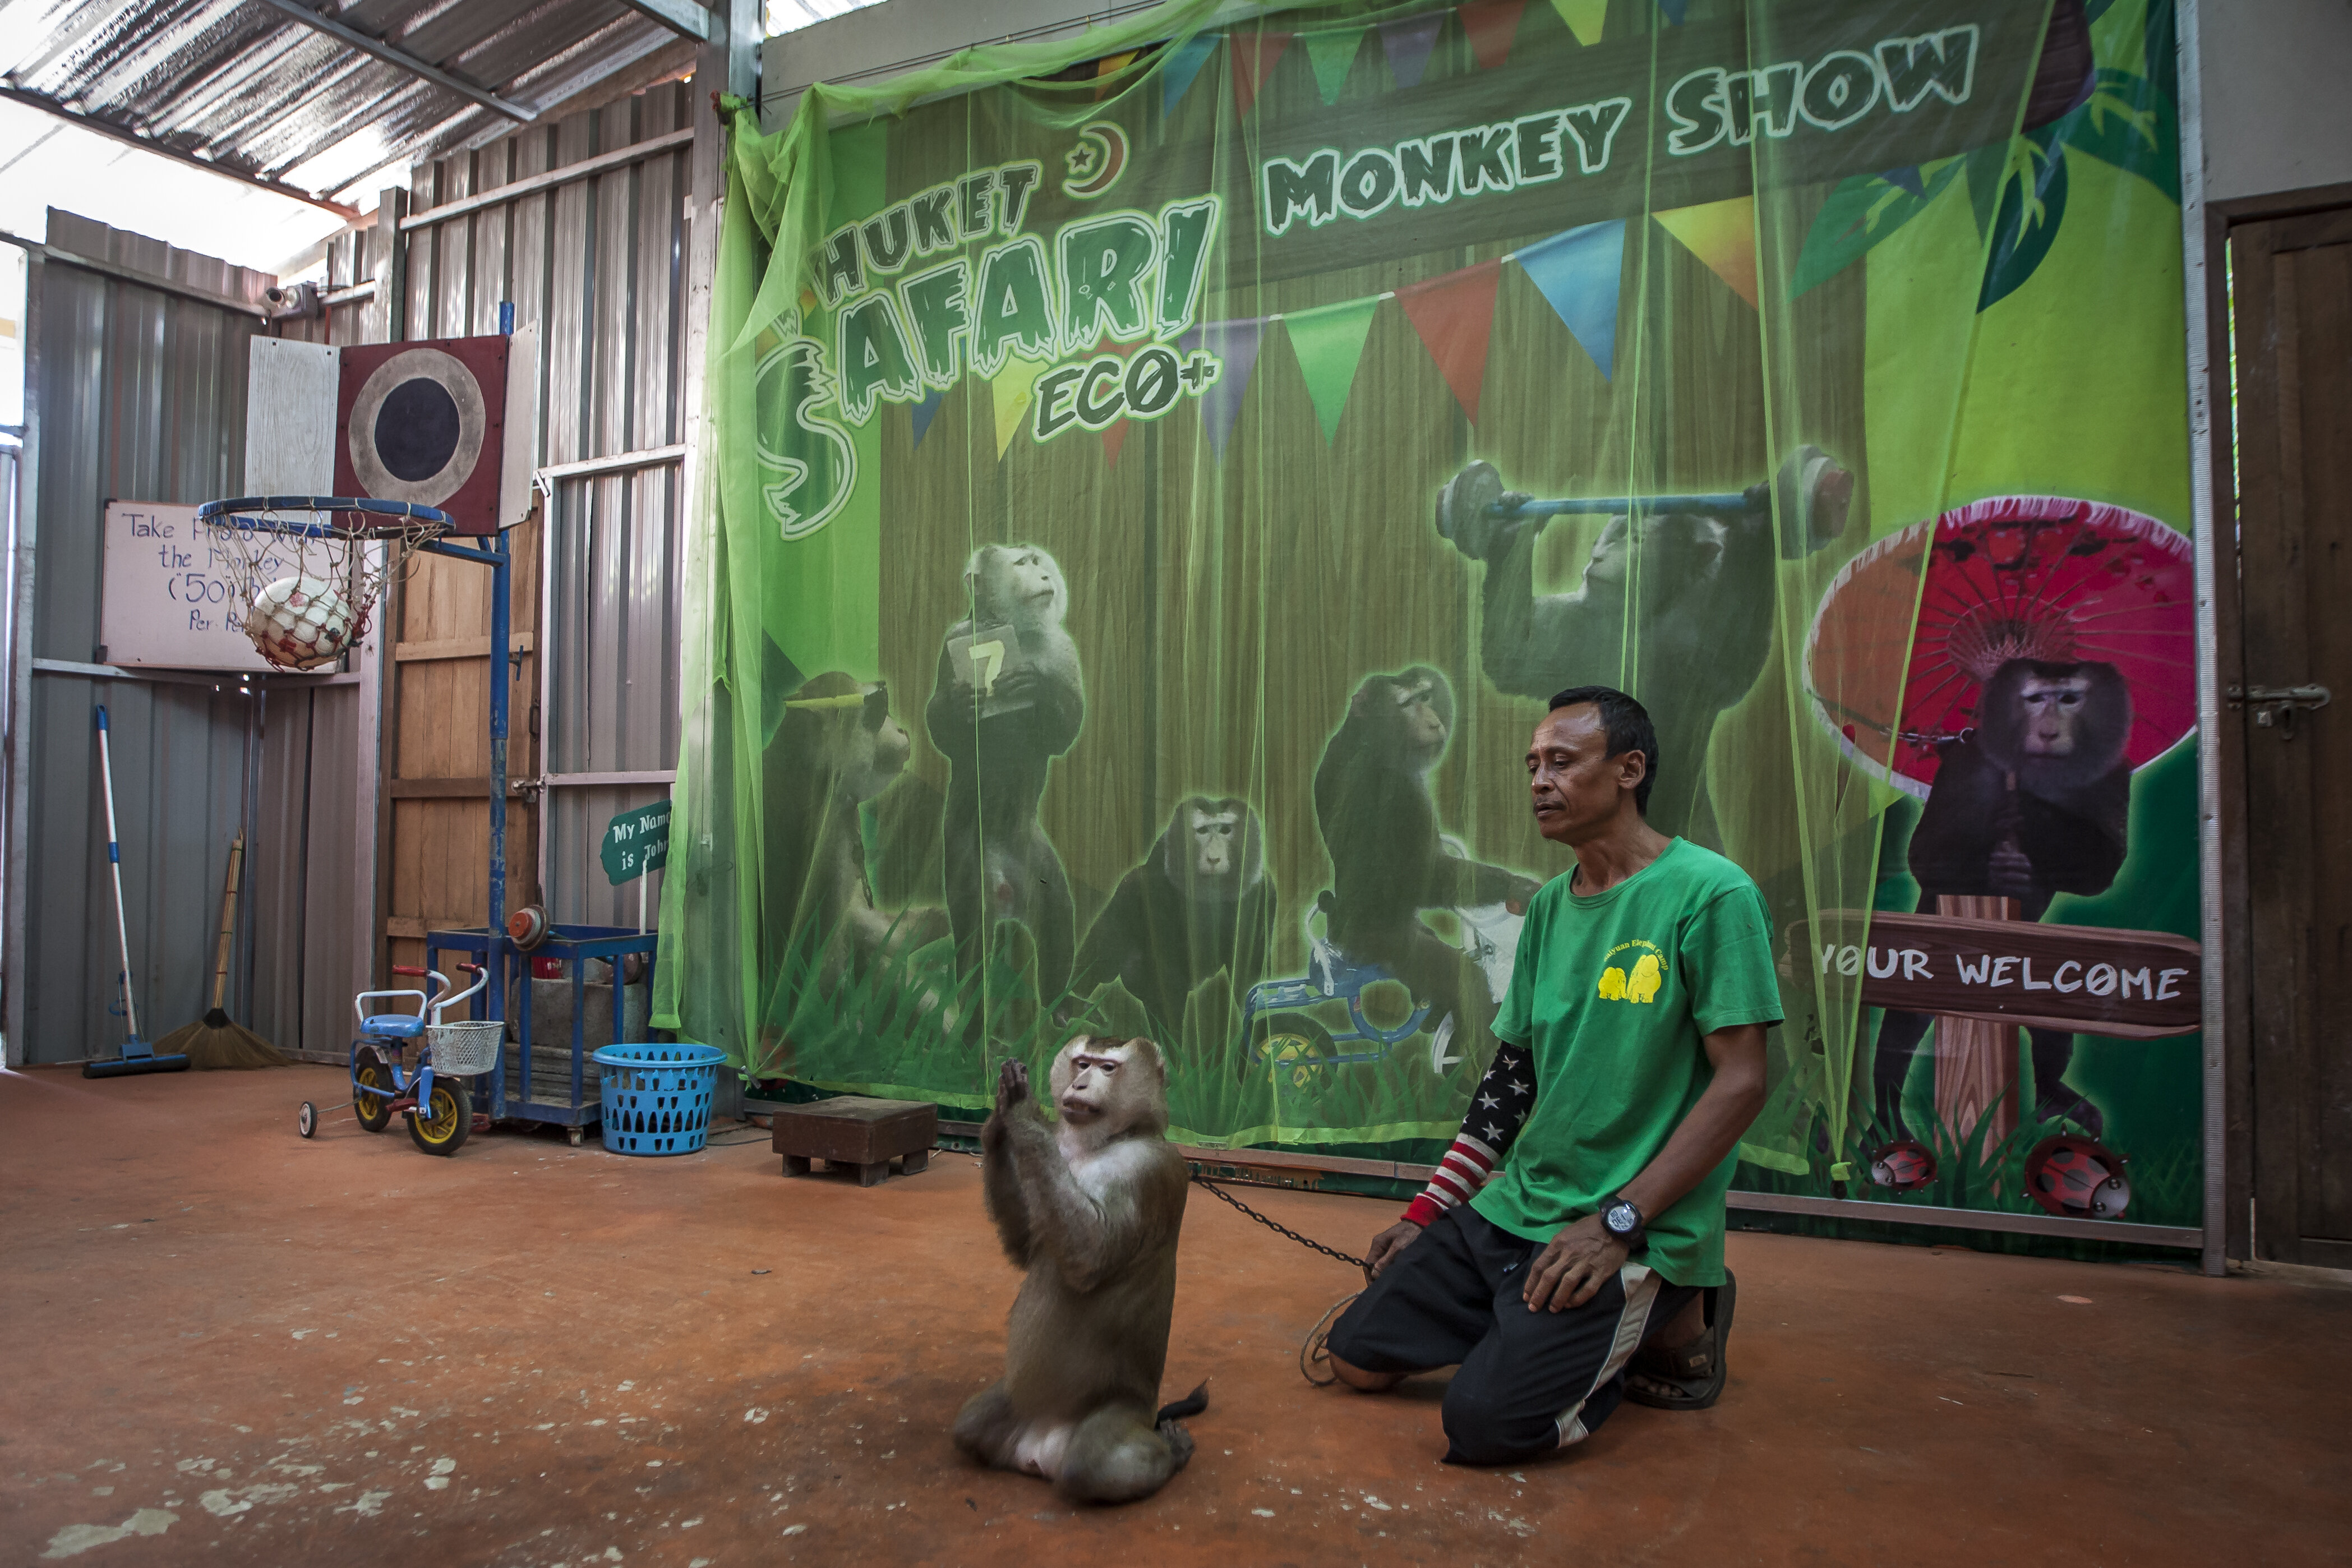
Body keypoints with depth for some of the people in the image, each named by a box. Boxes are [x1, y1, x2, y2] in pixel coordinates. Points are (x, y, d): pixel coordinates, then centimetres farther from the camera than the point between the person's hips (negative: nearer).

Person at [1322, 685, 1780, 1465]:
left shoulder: (1711, 894, -13)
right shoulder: (1549, 907, 10)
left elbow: (1742, 1083, -16)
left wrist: (1618, 1223, -20)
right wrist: (1425, 1215, 10)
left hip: (1642, 1236, -7)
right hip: (1510, 1209, 7)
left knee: (1485, 1421, -19)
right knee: (1358, 1358, 1)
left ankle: (1672, 1325, 5)